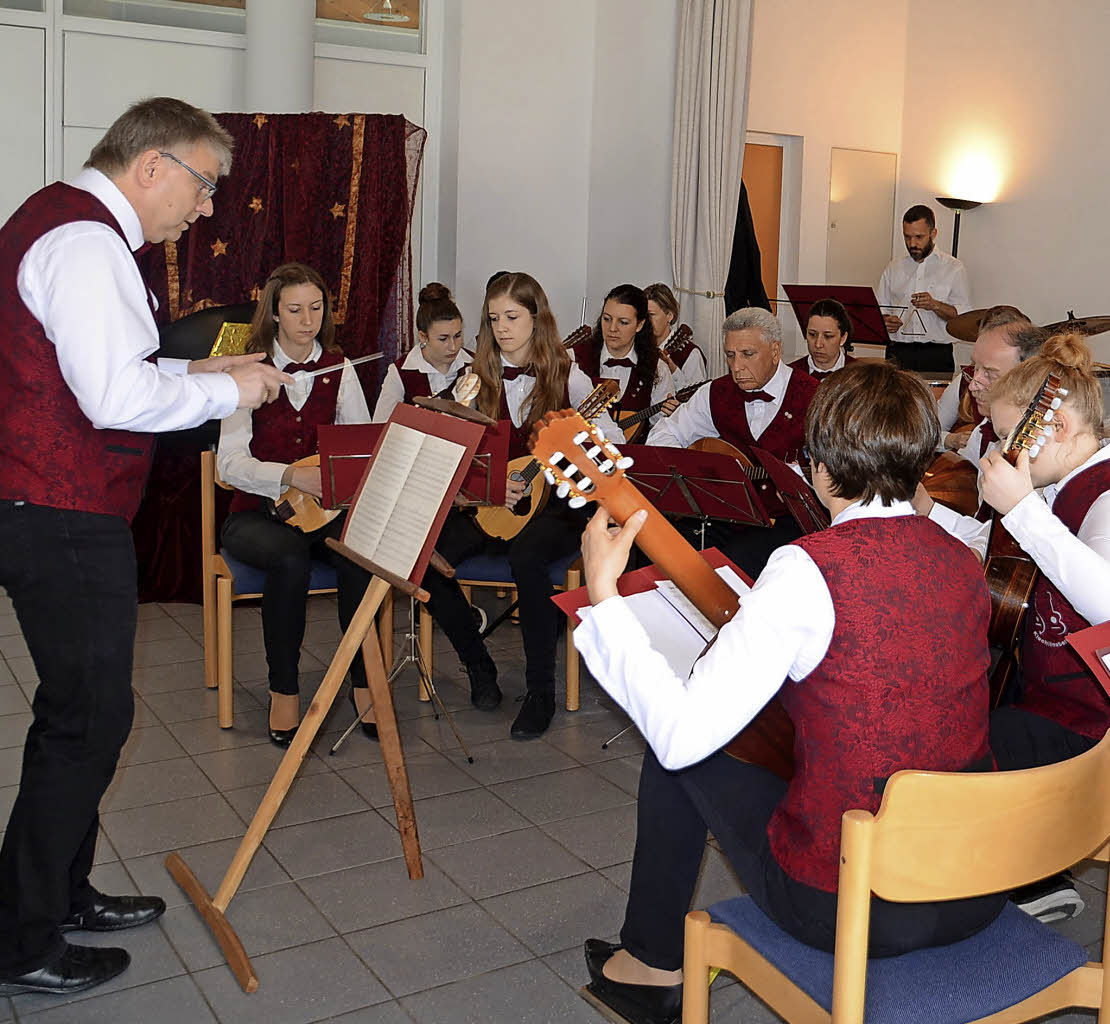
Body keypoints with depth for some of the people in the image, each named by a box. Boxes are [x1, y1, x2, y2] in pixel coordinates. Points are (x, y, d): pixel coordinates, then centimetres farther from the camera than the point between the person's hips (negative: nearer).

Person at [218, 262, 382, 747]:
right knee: (290, 558, -35)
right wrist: (292, 476, -29)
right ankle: (284, 690, -20)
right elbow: (229, 462, -13)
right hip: (257, 513, -2)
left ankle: (364, 682, -17)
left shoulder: (339, 370, 7)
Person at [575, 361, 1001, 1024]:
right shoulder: (966, 563, 0)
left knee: (675, 758, 14)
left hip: (844, 910, -6)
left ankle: (654, 965, 33)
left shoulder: (811, 569, -21)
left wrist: (603, 591, -14)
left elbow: (682, 734, -23)